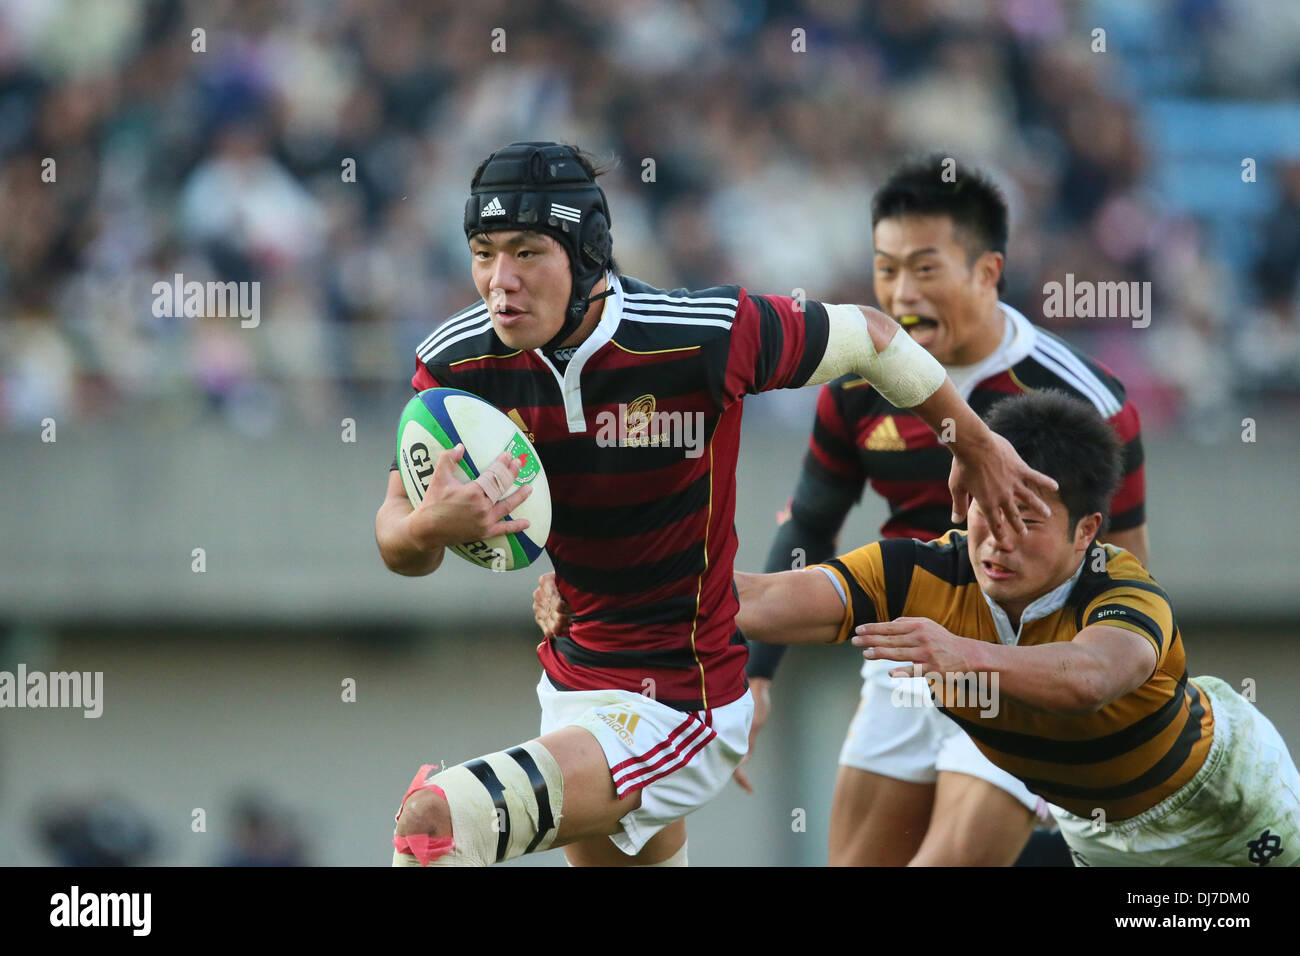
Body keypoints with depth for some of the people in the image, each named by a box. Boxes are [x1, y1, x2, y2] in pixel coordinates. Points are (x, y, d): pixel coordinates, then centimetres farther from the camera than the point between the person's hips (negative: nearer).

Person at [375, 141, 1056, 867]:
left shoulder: (703, 337, -21)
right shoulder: (459, 361, -9)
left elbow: (868, 335, -3)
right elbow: (400, 548, -7)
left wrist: (975, 444, 13)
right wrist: (427, 528, -33)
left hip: (682, 700, -7)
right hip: (572, 686, 7)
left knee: (438, 820, -26)